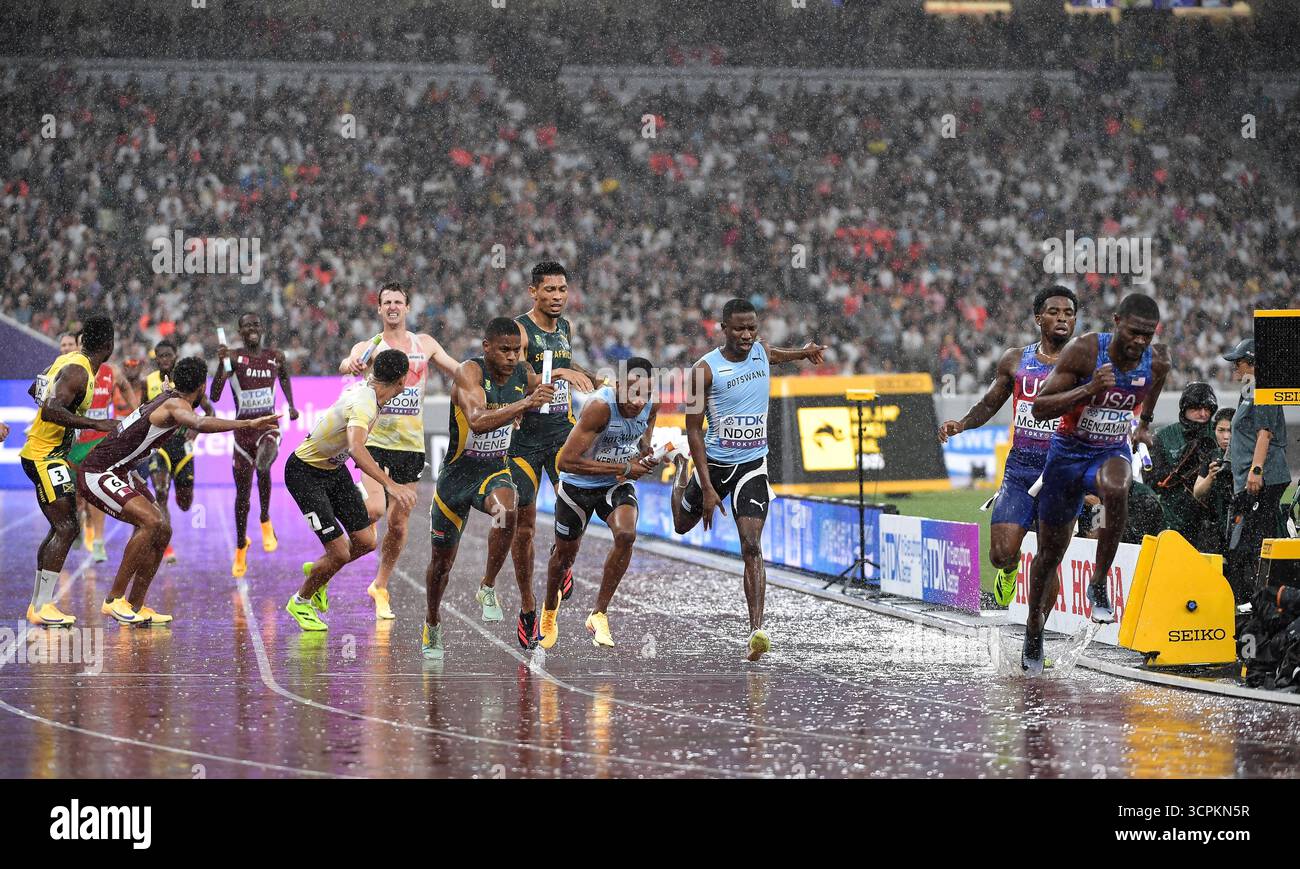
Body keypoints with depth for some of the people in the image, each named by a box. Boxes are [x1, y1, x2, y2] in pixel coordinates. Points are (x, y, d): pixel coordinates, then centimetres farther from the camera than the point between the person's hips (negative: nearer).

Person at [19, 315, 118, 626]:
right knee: (66, 529, -13)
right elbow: (51, 411, -33)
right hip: (45, 456, -10)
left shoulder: (68, 360, 9)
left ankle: (38, 605, 16)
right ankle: (43, 606, -14)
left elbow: (34, 391, 24)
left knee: (63, 529, 13)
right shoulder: (78, 372, -19)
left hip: (49, 455, 10)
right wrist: (96, 424, -32)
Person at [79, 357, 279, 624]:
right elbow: (200, 424, -44)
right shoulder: (176, 404, -21)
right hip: (97, 475, -10)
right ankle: (113, 600, -17)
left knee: (162, 530, 8)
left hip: (119, 472, 10)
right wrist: (248, 424, -53)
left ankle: (135, 606, 13)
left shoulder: (168, 397, 8)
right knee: (150, 522, -24)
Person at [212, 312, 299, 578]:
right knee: (242, 494, 8)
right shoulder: (234, 358, -7)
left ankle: (266, 521, -12)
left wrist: (291, 405, 14)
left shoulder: (275, 357, 2)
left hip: (268, 425, 0)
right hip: (242, 428, 0)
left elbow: (284, 376, 26)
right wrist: (221, 364, -28)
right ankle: (240, 547, 28)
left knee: (263, 465, -34)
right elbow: (214, 396, -16)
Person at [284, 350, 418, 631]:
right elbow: (356, 448, -51)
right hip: (305, 473, -9)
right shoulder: (363, 403, -32)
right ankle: (300, 602, 16)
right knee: (339, 553, -10)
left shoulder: (362, 387, -4)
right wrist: (389, 484, -61)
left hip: (335, 468, 9)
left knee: (365, 541, 5)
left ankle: (316, 571, 34)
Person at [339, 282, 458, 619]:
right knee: (375, 509, -24)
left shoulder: (424, 344, 8)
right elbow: (347, 364, -24)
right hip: (377, 440, -3)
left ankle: (380, 586, 22)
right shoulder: (369, 347, -2)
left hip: (412, 446, 3)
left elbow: (461, 372, 16)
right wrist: (351, 364, -47)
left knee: (398, 523, 5)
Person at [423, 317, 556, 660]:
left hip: (495, 469, 2)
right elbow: (478, 421, -42)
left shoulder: (524, 374, -7)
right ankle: (431, 627, 38)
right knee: (442, 558, 13)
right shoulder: (469, 372, -23)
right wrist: (524, 404, -52)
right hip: (456, 473, -2)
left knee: (507, 509, -36)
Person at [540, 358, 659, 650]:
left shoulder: (651, 405, -13)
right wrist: (623, 468, -32)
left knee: (626, 534, -26)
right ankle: (550, 607, 48)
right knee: (565, 554, 14)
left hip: (616, 484, 3)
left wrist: (643, 459, -13)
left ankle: (599, 615, -12)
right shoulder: (600, 406, -33)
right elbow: (565, 461, -34)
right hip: (578, 485, -3)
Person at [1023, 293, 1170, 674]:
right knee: (1050, 552, 10)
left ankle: (1099, 584, -22)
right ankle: (1034, 632, 33)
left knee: (1116, 489, -38)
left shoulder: (1156, 360, -10)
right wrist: (1089, 390, -35)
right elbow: (1039, 408, -24)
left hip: (1112, 452, 1)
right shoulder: (1084, 350, -22)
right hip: (1068, 453, -1)